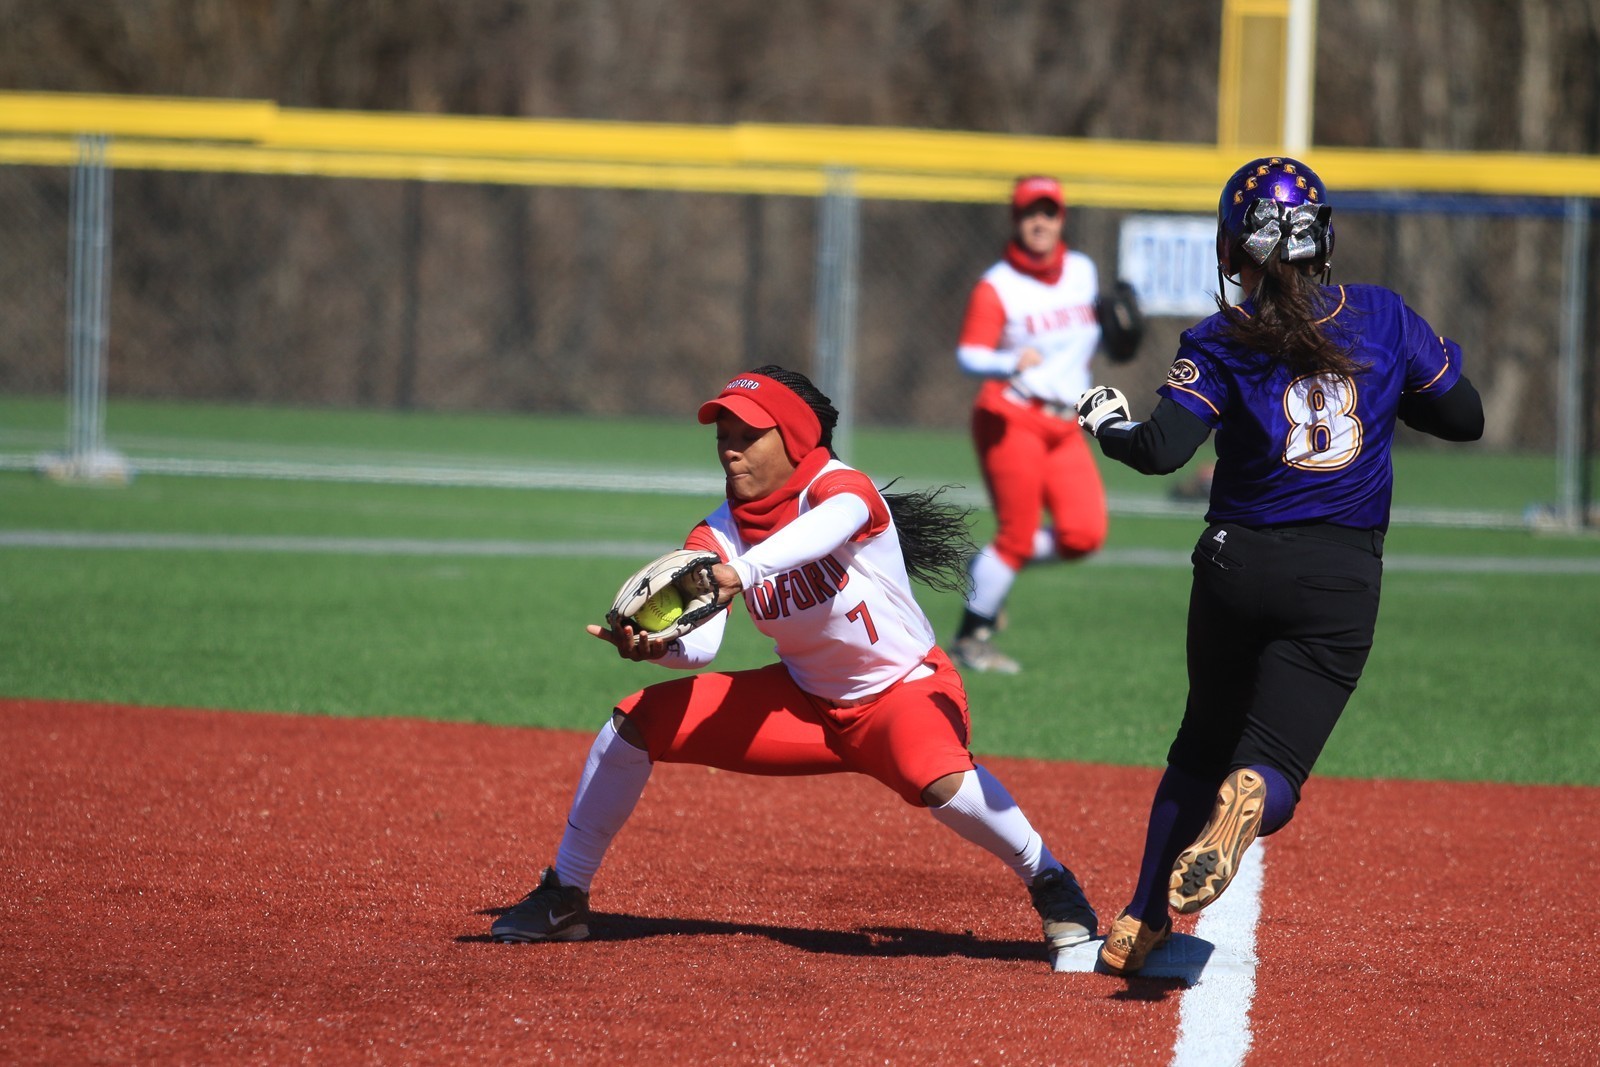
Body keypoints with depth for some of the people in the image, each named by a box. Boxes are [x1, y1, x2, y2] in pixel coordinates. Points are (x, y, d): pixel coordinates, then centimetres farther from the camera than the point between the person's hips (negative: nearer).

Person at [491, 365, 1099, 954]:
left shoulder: (841, 487, -21)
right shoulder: (718, 536, -5)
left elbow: (827, 527, -47)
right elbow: (700, 644, -19)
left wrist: (741, 573, -65)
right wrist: (654, 644, -43)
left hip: (905, 690, -6)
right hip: (805, 702, 6)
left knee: (937, 776, -40)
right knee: (637, 720, -4)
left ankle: (1051, 887, -14)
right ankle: (563, 899, 9)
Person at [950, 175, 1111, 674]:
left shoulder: (1083, 272, 10)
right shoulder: (996, 286, -9)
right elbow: (969, 355, -20)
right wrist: (1010, 364, -39)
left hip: (1065, 427, 6)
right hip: (1011, 420, -6)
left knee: (1084, 534, -8)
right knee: (1017, 534, -9)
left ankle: (991, 568, 17)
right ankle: (970, 639, 7)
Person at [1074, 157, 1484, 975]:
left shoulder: (1220, 343, -5)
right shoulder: (1384, 318, 1)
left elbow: (1161, 449, -16)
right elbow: (1465, 417, 8)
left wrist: (1105, 423, 5)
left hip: (1237, 566, 0)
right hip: (1340, 580, 0)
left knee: (1199, 749, 20)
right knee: (1269, 763, -1)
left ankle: (1141, 925, 17)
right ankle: (1245, 802, -39)